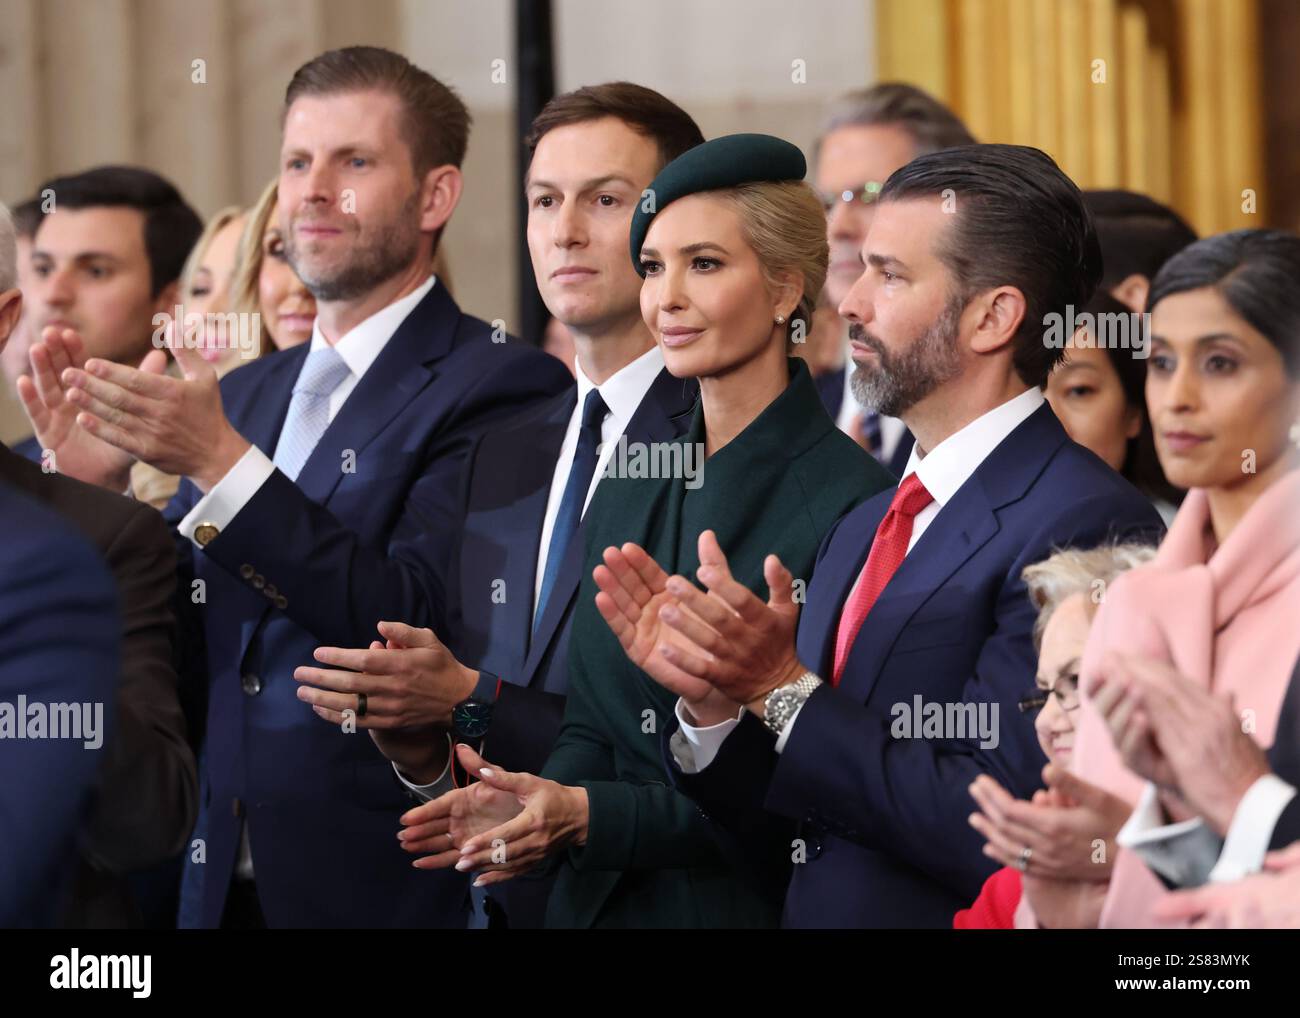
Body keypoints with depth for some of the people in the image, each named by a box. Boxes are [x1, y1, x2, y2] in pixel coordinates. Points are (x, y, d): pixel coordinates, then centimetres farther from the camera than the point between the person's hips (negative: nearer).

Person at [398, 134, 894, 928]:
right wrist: (533, 801, -10)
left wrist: (591, 818, -21)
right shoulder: (630, 492, 9)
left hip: (748, 903, -6)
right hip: (599, 900, 6)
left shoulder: (850, 501, -14)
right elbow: (591, 728, 12)